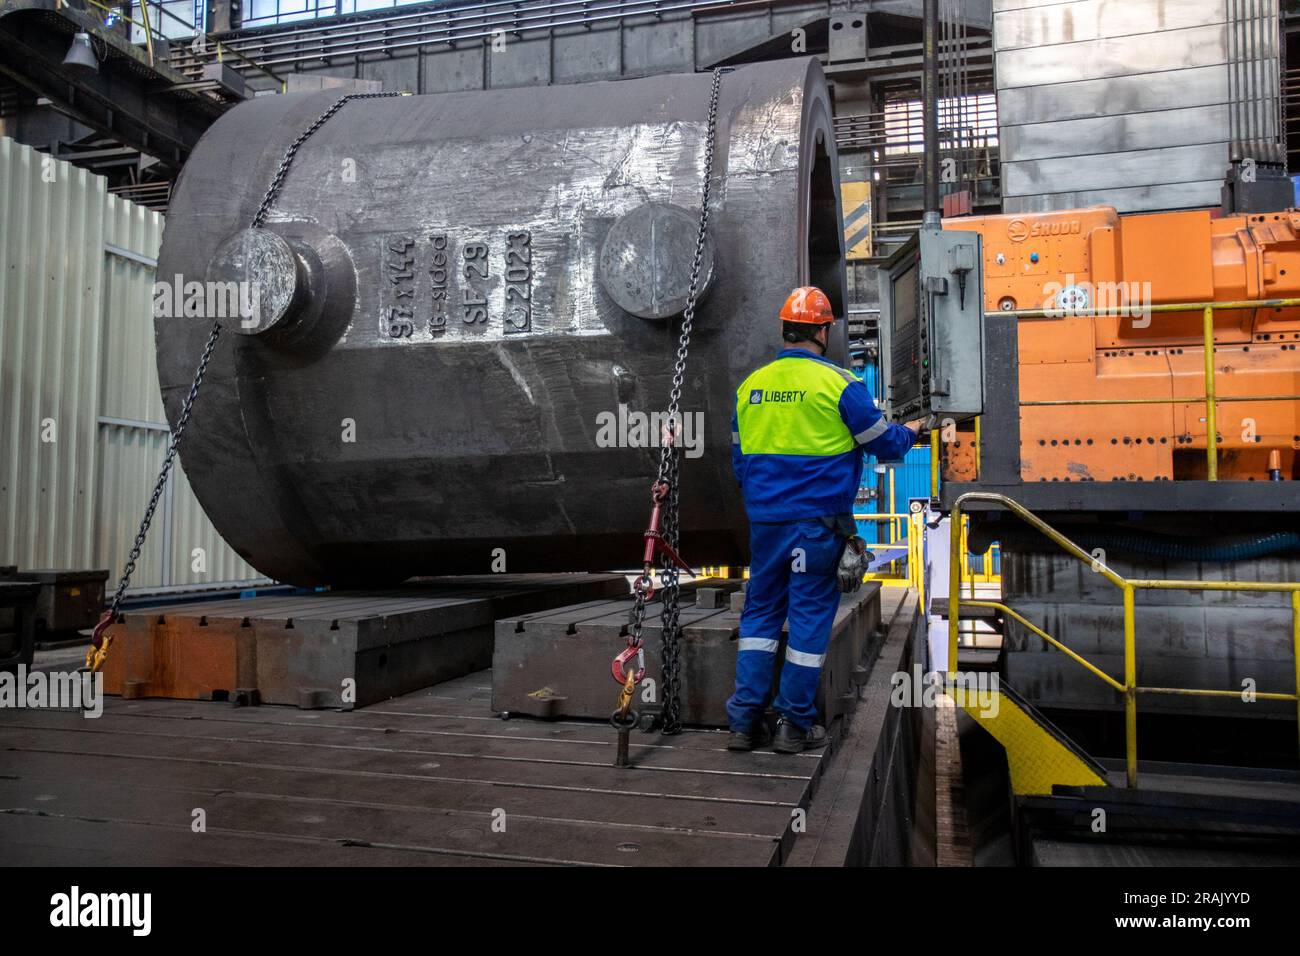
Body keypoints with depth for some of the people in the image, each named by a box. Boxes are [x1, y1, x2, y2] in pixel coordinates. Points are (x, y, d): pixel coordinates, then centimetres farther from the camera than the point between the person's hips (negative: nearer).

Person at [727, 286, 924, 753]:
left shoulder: (750, 385, 6)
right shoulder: (839, 383, -8)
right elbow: (884, 443, -1)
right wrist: (910, 432, 21)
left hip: (764, 520, 4)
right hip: (819, 522, -4)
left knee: (760, 612, 13)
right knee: (810, 615, 5)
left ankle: (745, 720, 13)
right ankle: (796, 724, 13)